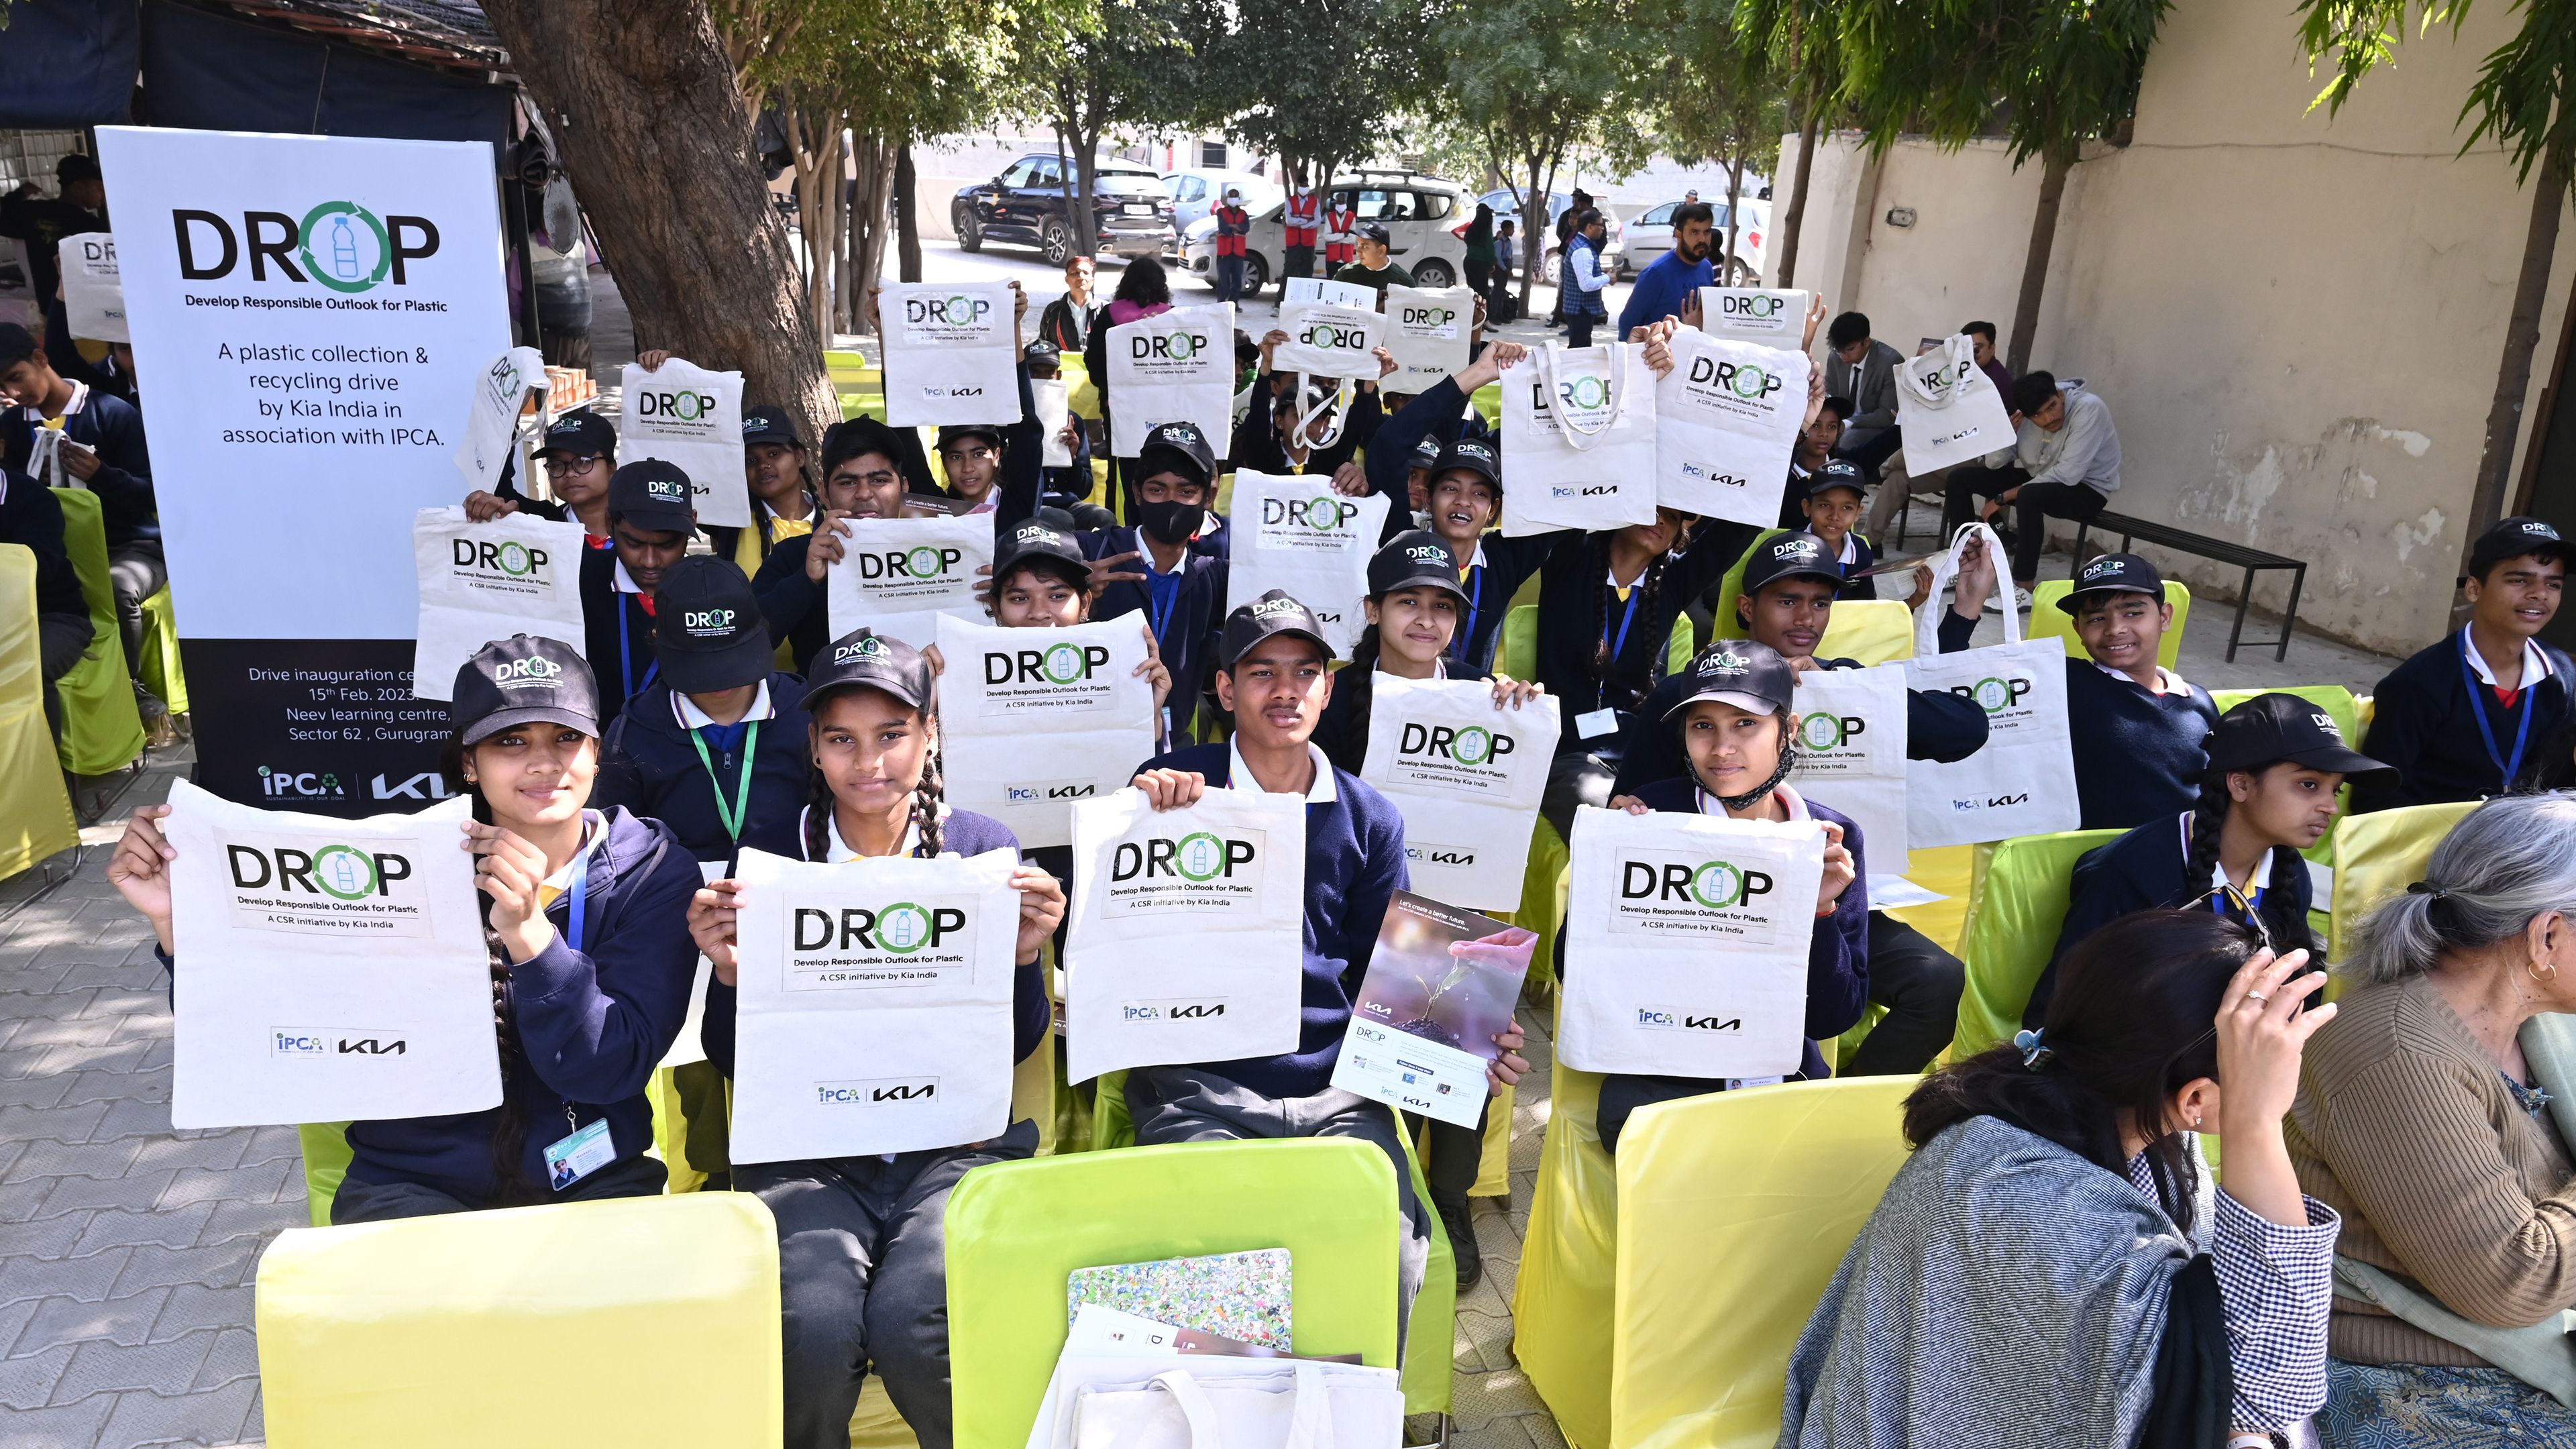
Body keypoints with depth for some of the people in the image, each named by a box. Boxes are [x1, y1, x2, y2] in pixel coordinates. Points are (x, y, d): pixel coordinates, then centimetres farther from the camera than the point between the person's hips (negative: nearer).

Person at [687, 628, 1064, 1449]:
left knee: (914, 1324, -29)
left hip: (956, 1142, 0)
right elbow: (734, 1062, 7)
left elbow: (1015, 1049, 7)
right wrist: (729, 973, -12)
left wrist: (1025, 957, -11)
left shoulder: (986, 852, 4)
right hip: (807, 1153, 1)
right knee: (812, 1327, -29)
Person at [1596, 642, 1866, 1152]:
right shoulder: (1649, 816, -8)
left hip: (1785, 1081, 3)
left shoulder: (1834, 838, -1)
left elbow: (1834, 1018, -1)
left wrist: (1821, 910, -16)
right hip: (1661, 1081, -3)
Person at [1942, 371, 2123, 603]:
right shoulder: (2024, 416, -10)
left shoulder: (2088, 408, -28)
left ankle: (2023, 589, -32)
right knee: (1960, 477, -3)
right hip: (2038, 479, 7)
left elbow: (2068, 475, -33)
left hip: (2086, 488, -7)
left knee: (2029, 495, -39)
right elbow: (1994, 463, -5)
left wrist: (2003, 498, -28)